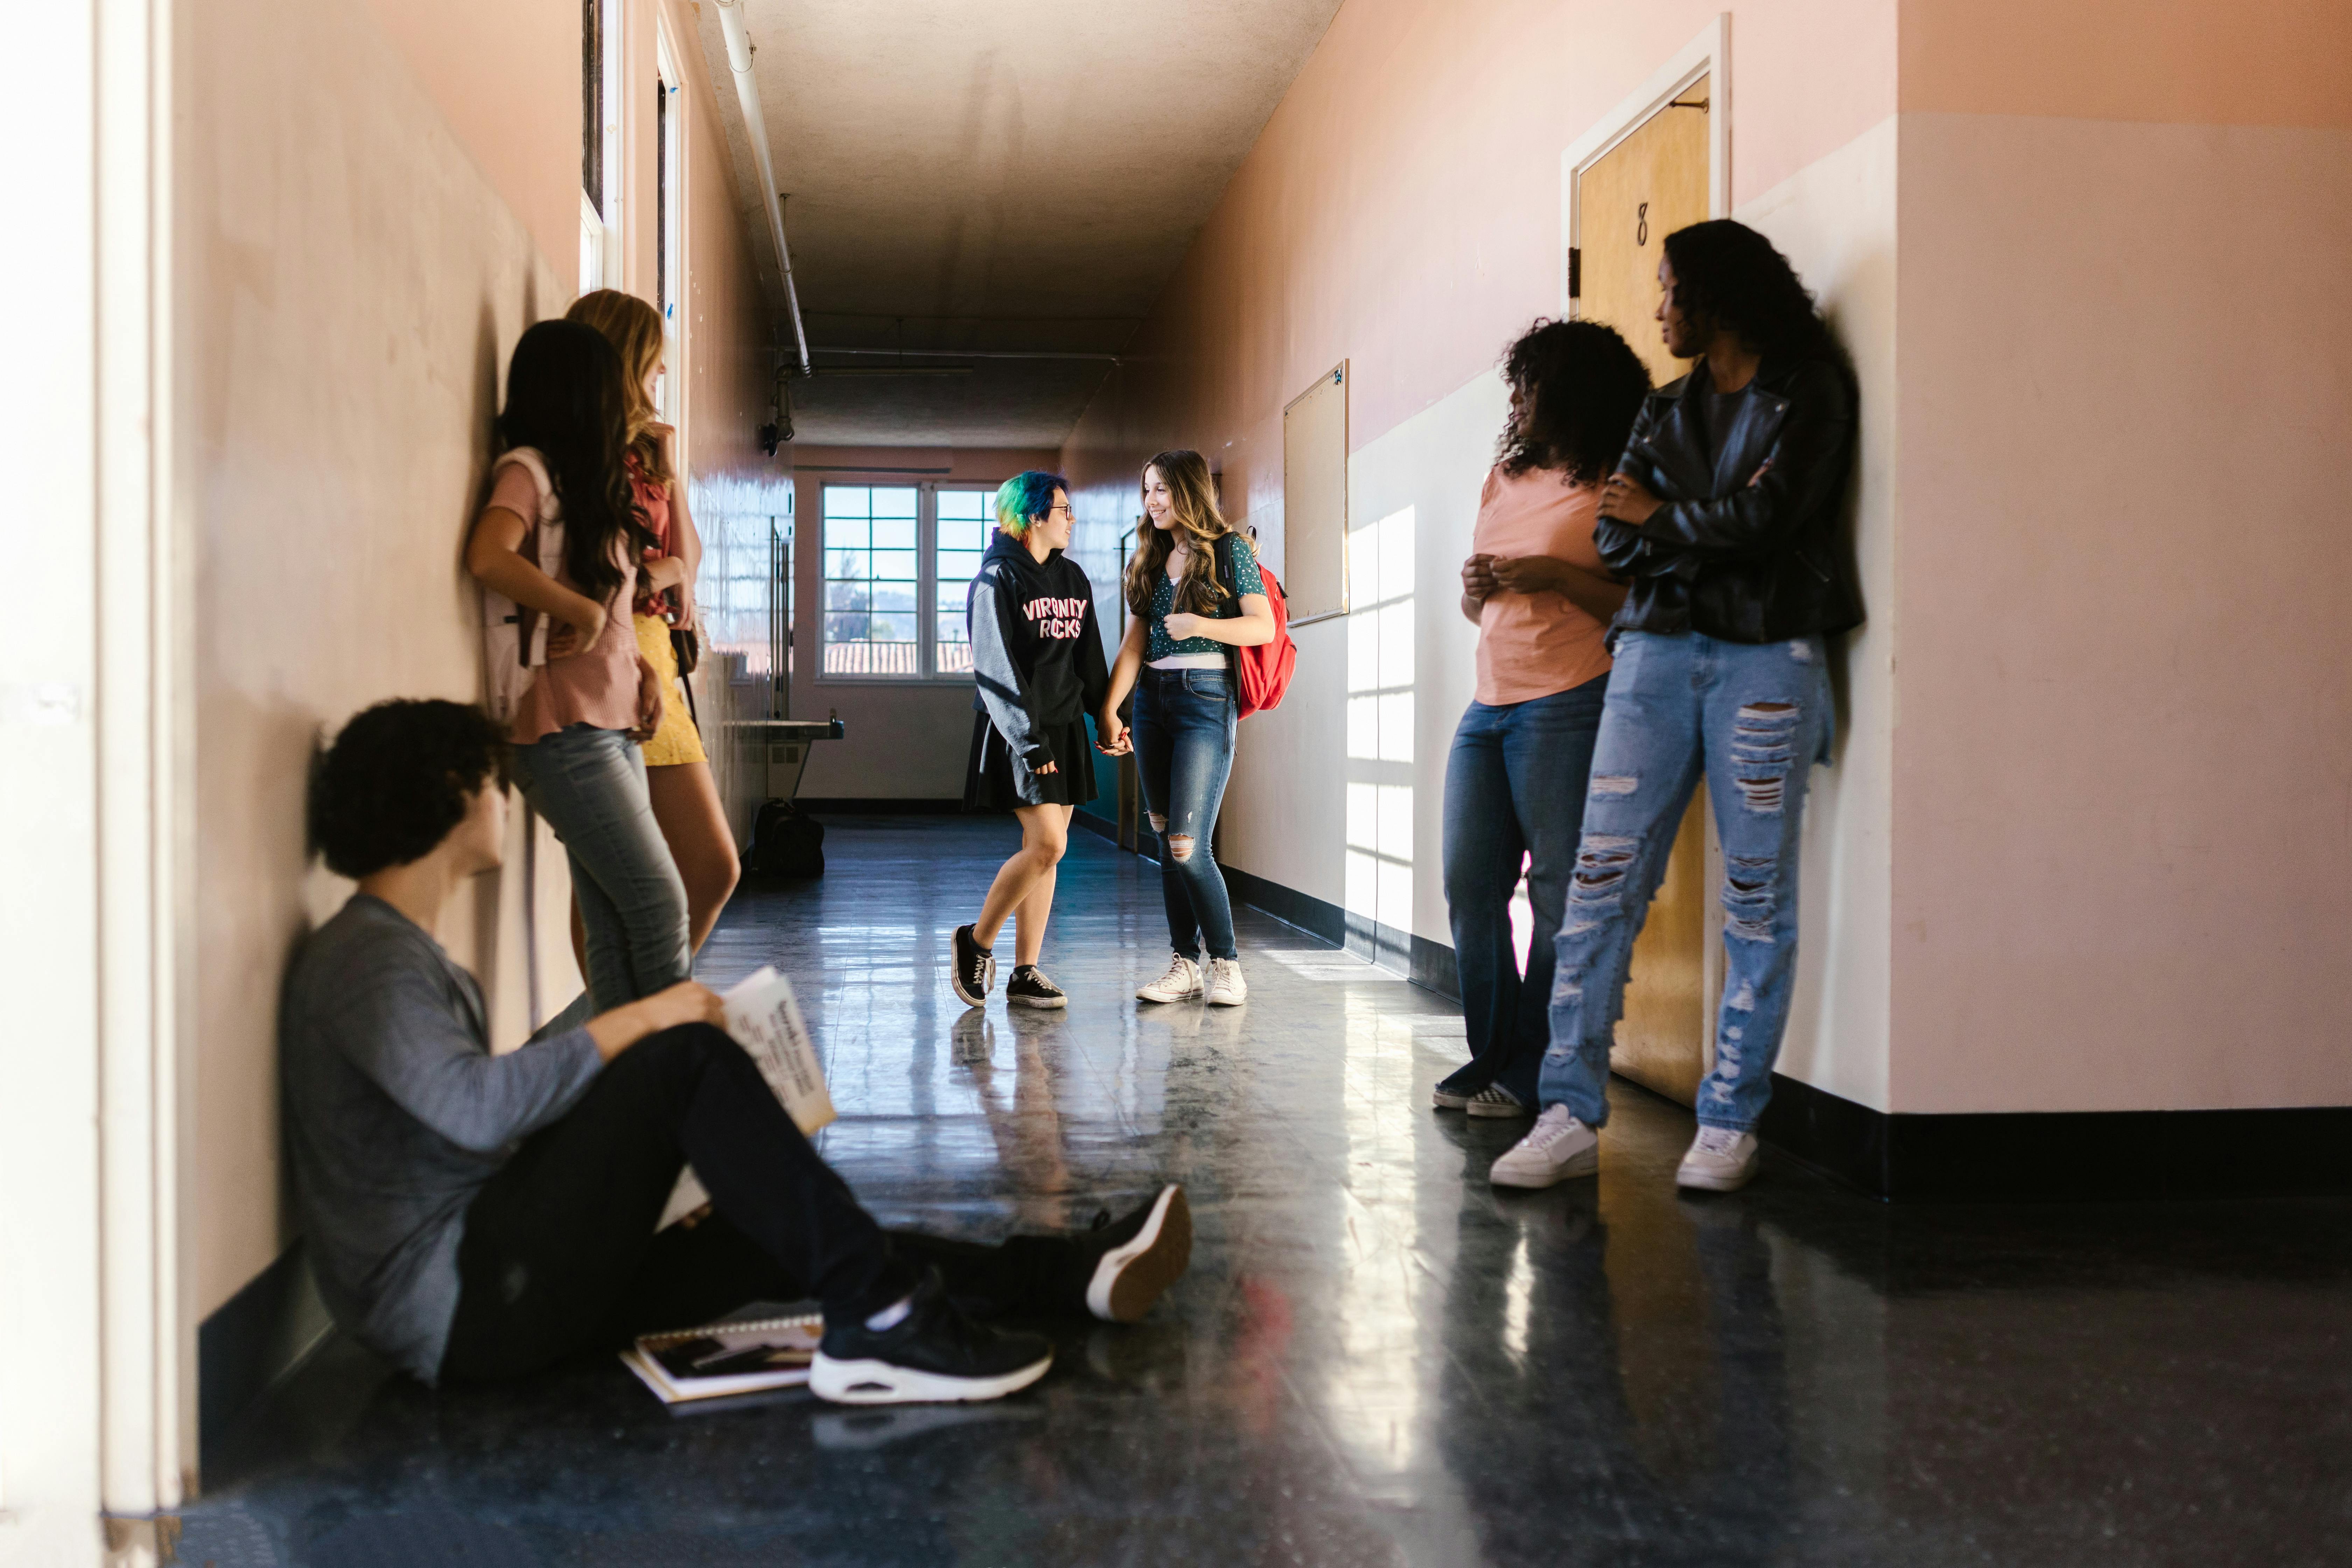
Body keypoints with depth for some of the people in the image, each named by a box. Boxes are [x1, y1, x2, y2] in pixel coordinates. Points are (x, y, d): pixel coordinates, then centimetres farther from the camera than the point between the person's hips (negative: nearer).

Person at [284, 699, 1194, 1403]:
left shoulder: (410, 957, 20)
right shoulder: (363, 958, -13)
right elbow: (477, 1107, -29)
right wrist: (635, 1023, -20)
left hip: (503, 1288, 10)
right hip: (457, 1305, -10)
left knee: (774, 1243, 4)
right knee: (686, 1058, -21)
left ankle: (1069, 1274, 3)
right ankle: (881, 1322, -21)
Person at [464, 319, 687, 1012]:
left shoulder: (586, 479, 20)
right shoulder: (528, 469, -7)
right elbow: (488, 558, -27)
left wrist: (643, 667, 10)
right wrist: (584, 613, -18)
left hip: (615, 727, 8)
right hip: (565, 730, -8)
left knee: (618, 929, 4)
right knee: (659, 904, -9)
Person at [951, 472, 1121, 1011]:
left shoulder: (1073, 579, 14)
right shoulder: (997, 580, -9)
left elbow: (1090, 658, 19)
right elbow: (996, 668, -14)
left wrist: (1106, 717, 11)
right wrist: (1030, 740, -19)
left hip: (1065, 727, 7)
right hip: (1016, 732, -7)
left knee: (1046, 849, 5)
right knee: (1047, 844, -15)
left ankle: (1025, 974, 11)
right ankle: (976, 942, 4)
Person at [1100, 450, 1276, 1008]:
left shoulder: (1229, 549, 0)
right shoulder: (1149, 559, 16)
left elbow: (1264, 627, -6)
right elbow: (1132, 643, 9)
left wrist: (1201, 625, -19)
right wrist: (1108, 712, 0)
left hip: (1206, 697, -6)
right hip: (1151, 700, 6)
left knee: (1187, 846, -11)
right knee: (1167, 844, 5)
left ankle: (1226, 963, 3)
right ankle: (1184, 966, 11)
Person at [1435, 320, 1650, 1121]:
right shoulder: (1506, 476, 19)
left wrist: (1557, 576, -17)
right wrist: (1477, 590, 2)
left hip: (1567, 706, -7)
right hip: (1489, 704, 8)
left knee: (1558, 890, -4)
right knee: (1470, 883, 5)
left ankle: (1532, 1073, 4)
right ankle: (1491, 1056, 16)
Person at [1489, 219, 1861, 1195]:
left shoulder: (1807, 392, 4)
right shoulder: (1663, 411, 20)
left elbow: (1765, 517, -11)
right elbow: (1615, 542, 10)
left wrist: (1661, 517, 2)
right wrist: (1701, 541, -7)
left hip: (1765, 657, -4)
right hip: (1656, 650, 5)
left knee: (1757, 897, -1)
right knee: (1602, 878, -5)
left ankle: (1730, 1123, 7)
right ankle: (1571, 1115, -3)